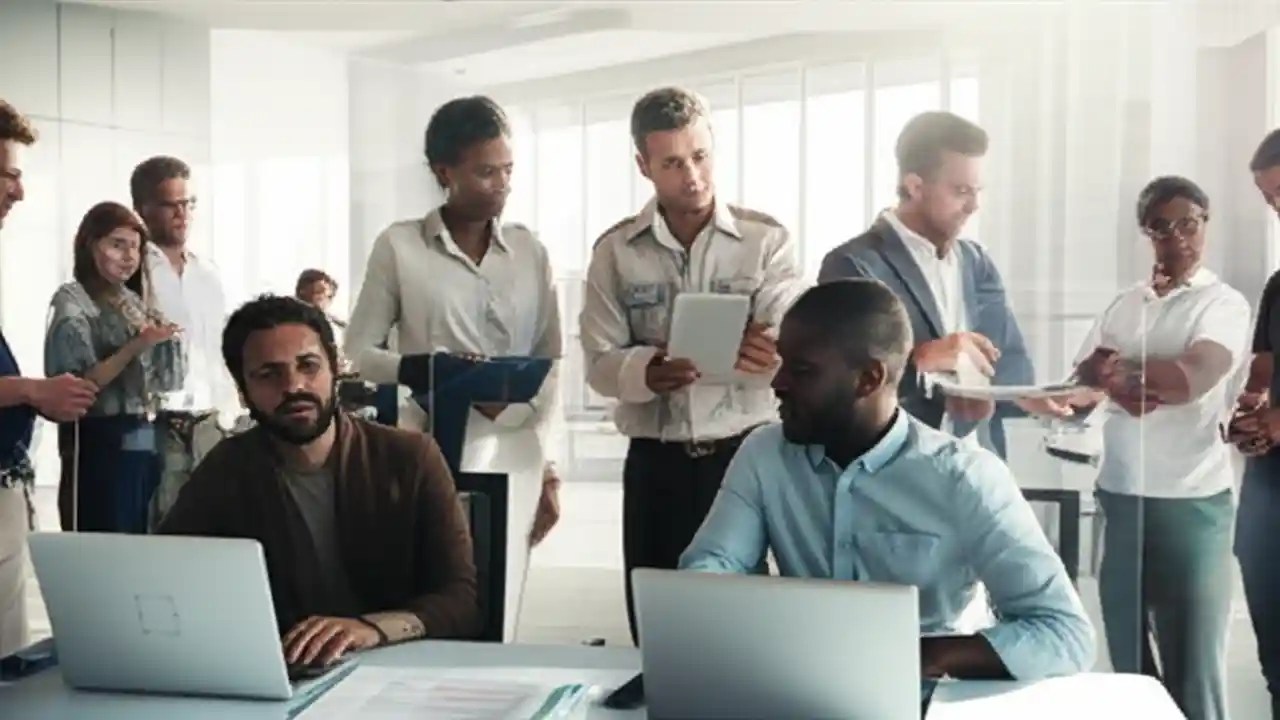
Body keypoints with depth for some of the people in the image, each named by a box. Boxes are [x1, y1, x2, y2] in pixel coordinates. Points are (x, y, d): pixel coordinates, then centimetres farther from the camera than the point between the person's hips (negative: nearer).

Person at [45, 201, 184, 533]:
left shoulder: (135, 301, 13)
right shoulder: (72, 301, -5)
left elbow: (166, 381, 12)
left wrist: (164, 338, -5)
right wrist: (135, 346, -21)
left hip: (145, 441, 6)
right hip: (99, 444, -6)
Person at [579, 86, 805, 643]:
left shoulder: (767, 239, 0)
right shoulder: (615, 250, 4)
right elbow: (601, 362, -2)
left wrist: (776, 352, -34)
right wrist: (647, 371, -25)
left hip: (749, 455, -1)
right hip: (656, 463, 1)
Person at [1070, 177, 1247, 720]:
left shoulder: (1224, 303, -3)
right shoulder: (1125, 304, 12)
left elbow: (1192, 377, -18)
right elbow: (1085, 378, 4)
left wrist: (1119, 370, -8)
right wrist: (1121, 388, -15)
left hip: (1191, 499, -5)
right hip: (1119, 493, 5)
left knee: (1192, 659, 1)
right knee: (1126, 653, 13)